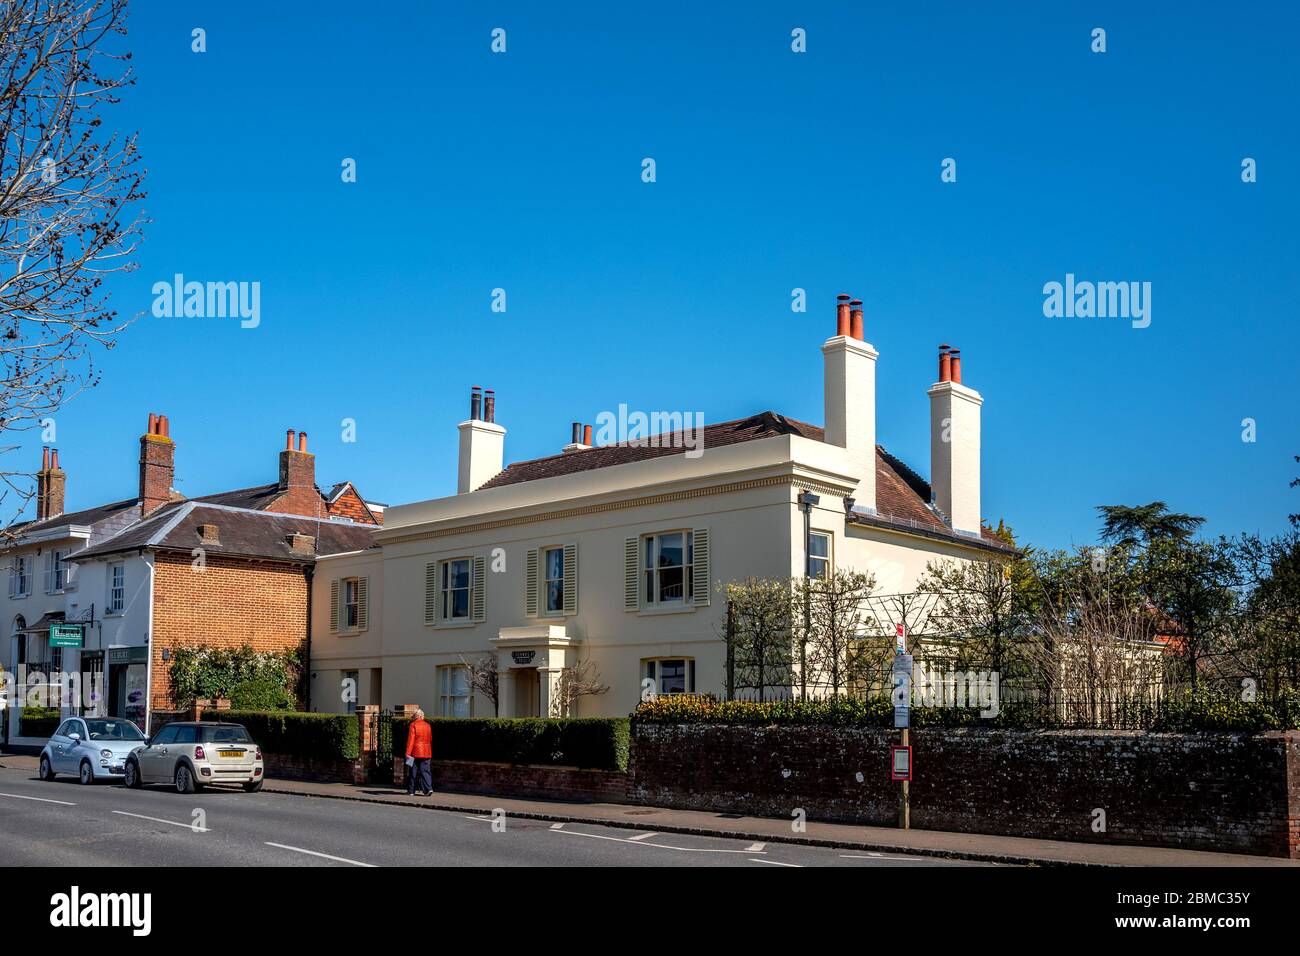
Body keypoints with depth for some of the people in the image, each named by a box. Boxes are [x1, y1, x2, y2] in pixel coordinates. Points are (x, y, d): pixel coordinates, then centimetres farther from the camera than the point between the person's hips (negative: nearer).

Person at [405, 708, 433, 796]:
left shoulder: (413, 725, -8)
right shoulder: (427, 725, 8)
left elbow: (411, 739, -13)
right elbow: (430, 740, 14)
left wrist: (408, 753, -14)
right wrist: (430, 751, 25)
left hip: (415, 752, -4)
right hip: (426, 752, 4)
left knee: (412, 772, 7)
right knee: (425, 771, 3)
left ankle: (411, 790, 14)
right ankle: (428, 789, -12)